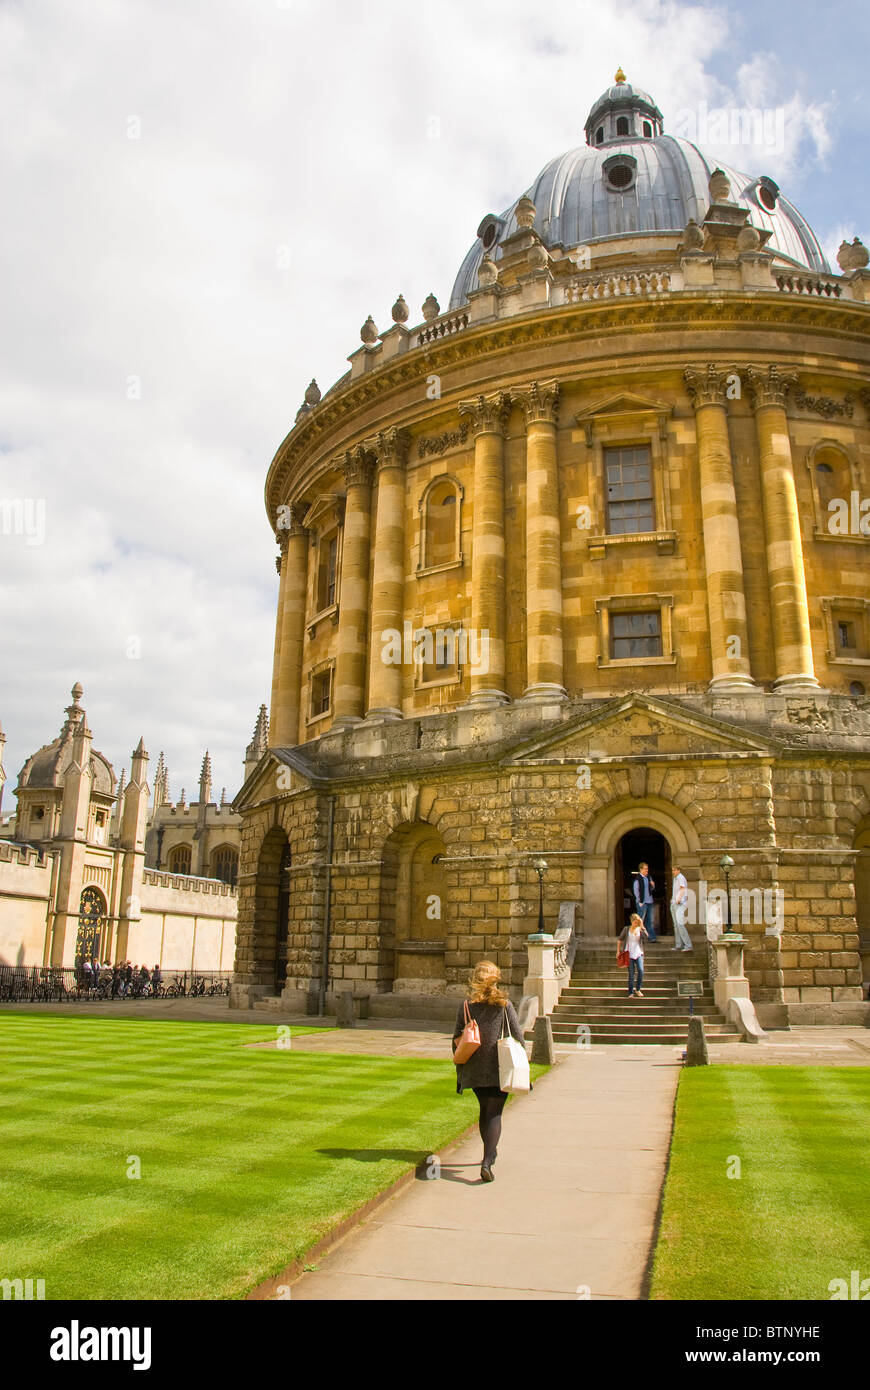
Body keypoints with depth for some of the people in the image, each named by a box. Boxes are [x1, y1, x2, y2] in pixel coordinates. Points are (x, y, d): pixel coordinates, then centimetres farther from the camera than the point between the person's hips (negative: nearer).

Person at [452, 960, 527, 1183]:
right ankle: (487, 1162, -15)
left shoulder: (467, 1006, 1)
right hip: (499, 1069, -3)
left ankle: (490, 1152, 36)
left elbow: (457, 1040, 4)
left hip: (474, 1069, 3)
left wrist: (460, 1070, 15)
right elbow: (518, 1037, -5)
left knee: (485, 1110, 22)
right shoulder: (504, 1005, -6)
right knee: (494, 1114, -1)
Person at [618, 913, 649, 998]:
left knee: (641, 971, -16)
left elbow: (646, 935, -16)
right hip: (629, 954, -1)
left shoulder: (640, 929, 5)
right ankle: (631, 993, 10)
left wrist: (641, 926, -16)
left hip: (638, 953, 1)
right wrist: (618, 951, 5)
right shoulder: (626, 929, 2)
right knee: (631, 974, -1)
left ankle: (638, 989, 4)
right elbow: (619, 939, 9)